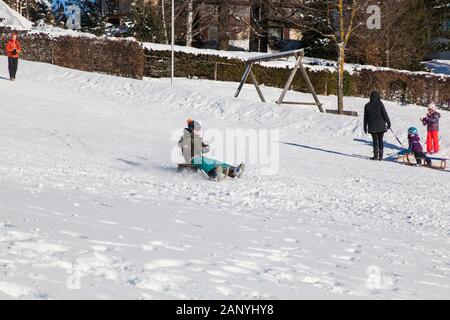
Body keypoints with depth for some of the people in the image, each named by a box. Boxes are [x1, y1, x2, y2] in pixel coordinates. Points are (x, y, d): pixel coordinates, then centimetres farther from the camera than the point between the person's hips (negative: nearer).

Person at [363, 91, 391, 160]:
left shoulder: (367, 106, 6)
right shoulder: (379, 104, -6)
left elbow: (365, 117, 11)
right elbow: (385, 114, -8)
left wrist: (365, 127, 19)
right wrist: (388, 123, -1)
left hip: (372, 127, 2)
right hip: (381, 126, -2)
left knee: (375, 140, 7)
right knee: (380, 140, 6)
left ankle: (376, 155, -2)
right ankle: (380, 155, -1)